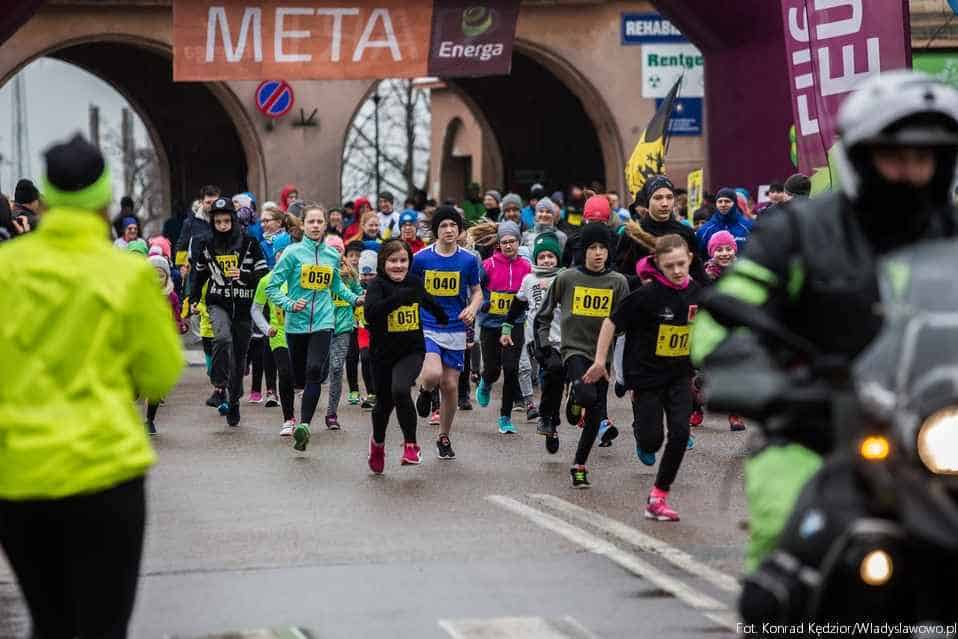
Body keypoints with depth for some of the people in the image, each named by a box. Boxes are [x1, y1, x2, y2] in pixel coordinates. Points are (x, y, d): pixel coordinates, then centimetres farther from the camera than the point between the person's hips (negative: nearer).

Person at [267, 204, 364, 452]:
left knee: (314, 371, -18)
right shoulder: (293, 252, -2)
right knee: (299, 377, 7)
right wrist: (289, 304, -18)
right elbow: (272, 287, -3)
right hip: (296, 323, -1)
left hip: (323, 322, 1)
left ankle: (304, 425, -24)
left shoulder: (332, 255, 8)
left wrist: (355, 299, 12)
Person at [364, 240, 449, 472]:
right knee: (384, 402, 14)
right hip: (384, 354, 0)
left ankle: (411, 445, -12)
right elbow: (371, 313, -32)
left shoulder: (415, 283, 1)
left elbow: (430, 303, 24)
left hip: (412, 351, 1)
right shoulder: (377, 284, -12)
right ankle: (378, 443, 46)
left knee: (400, 390, -27)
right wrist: (399, 297, -38)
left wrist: (447, 322, 39)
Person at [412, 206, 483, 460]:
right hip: (426, 327, -2)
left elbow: (477, 291, 12)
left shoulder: (469, 260, 0)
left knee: (450, 386, 4)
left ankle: (444, 437, 24)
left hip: (455, 330, 2)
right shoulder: (421, 258, -4)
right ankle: (425, 391, 13)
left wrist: (473, 308, -9)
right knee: (433, 374, -26)